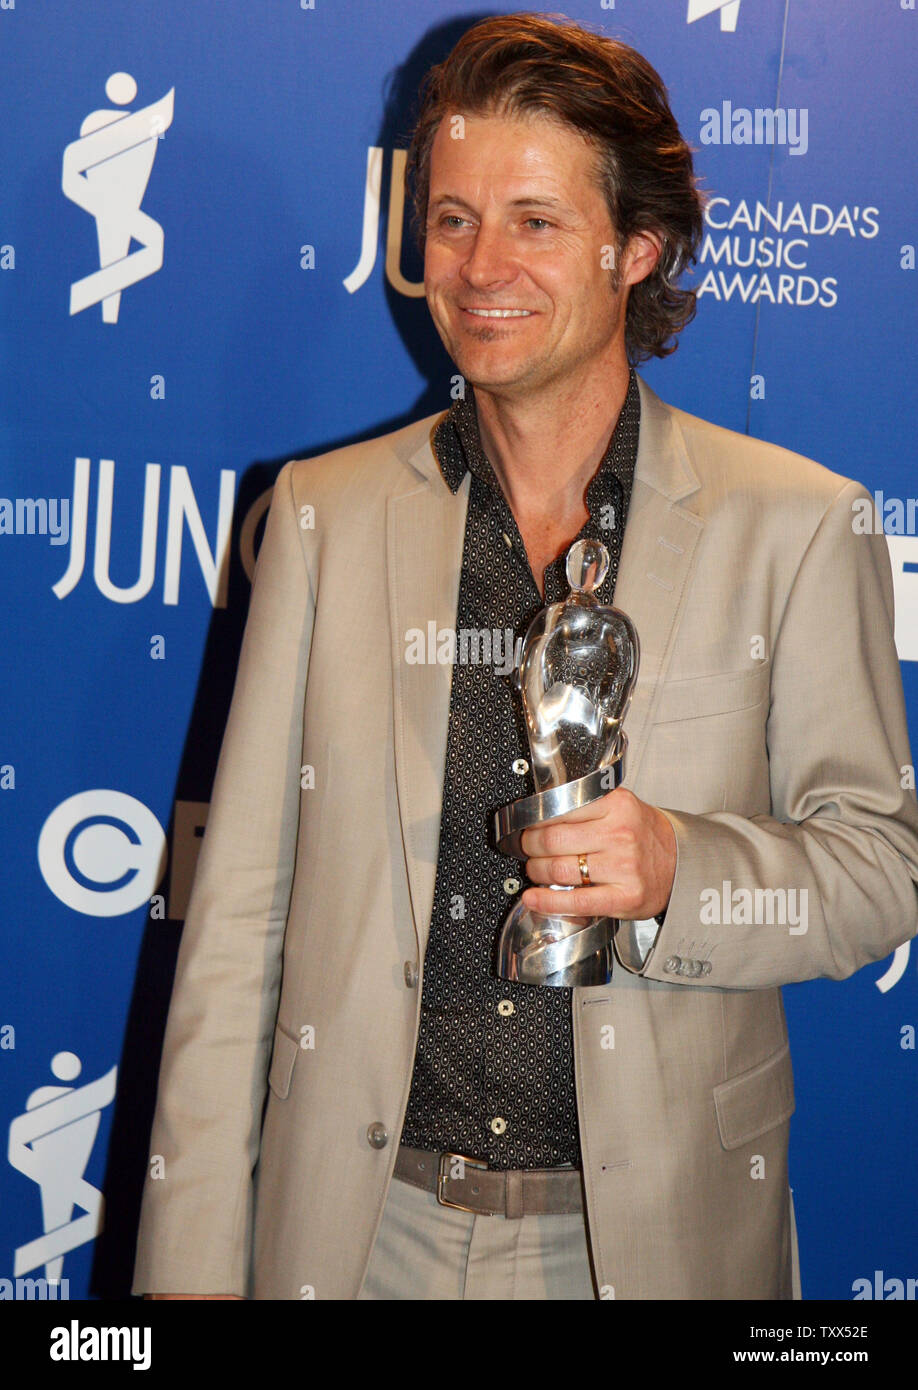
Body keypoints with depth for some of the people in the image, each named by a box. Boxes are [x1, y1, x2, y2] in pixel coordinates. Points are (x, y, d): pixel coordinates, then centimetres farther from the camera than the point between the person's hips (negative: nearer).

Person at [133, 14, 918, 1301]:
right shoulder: (325, 514, 3)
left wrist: (681, 875, -20)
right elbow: (239, 911, 1)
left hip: (658, 1229, -1)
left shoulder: (797, 524, -2)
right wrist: (193, 1263, -3)